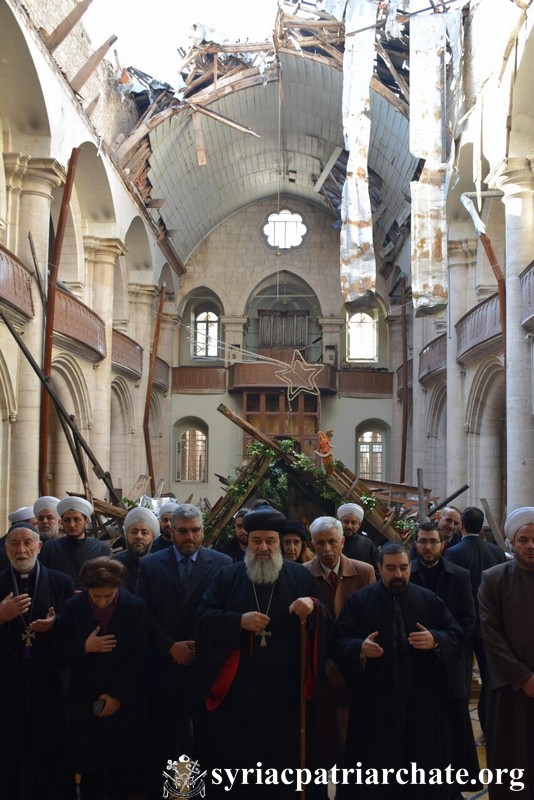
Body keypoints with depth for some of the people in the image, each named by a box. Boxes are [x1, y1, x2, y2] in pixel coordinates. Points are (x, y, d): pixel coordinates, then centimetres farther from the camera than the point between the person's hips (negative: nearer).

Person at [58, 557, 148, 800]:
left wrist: (117, 695, -10)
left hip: (124, 702, 0)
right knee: (89, 768, 4)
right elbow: (61, 654, -1)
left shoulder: (135, 607, -7)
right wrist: (85, 647, -21)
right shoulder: (73, 608, -4)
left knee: (122, 768, 7)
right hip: (85, 701, 0)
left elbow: (139, 657, -6)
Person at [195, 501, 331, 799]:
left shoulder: (300, 576, 5)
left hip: (284, 685, 0)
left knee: (282, 750, 7)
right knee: (234, 752, 4)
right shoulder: (228, 577, 4)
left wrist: (313, 607, -18)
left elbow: (325, 622, 4)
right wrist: (239, 621, -18)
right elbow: (204, 618, -3)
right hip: (237, 685, 0)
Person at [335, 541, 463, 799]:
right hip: (374, 701, -1)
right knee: (375, 769, 3)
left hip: (422, 701, 2)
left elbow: (456, 635, 5)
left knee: (423, 764, 10)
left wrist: (435, 640, -16)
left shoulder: (429, 600, 6)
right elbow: (340, 642, -3)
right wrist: (360, 648, -23)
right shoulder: (359, 601, 1)